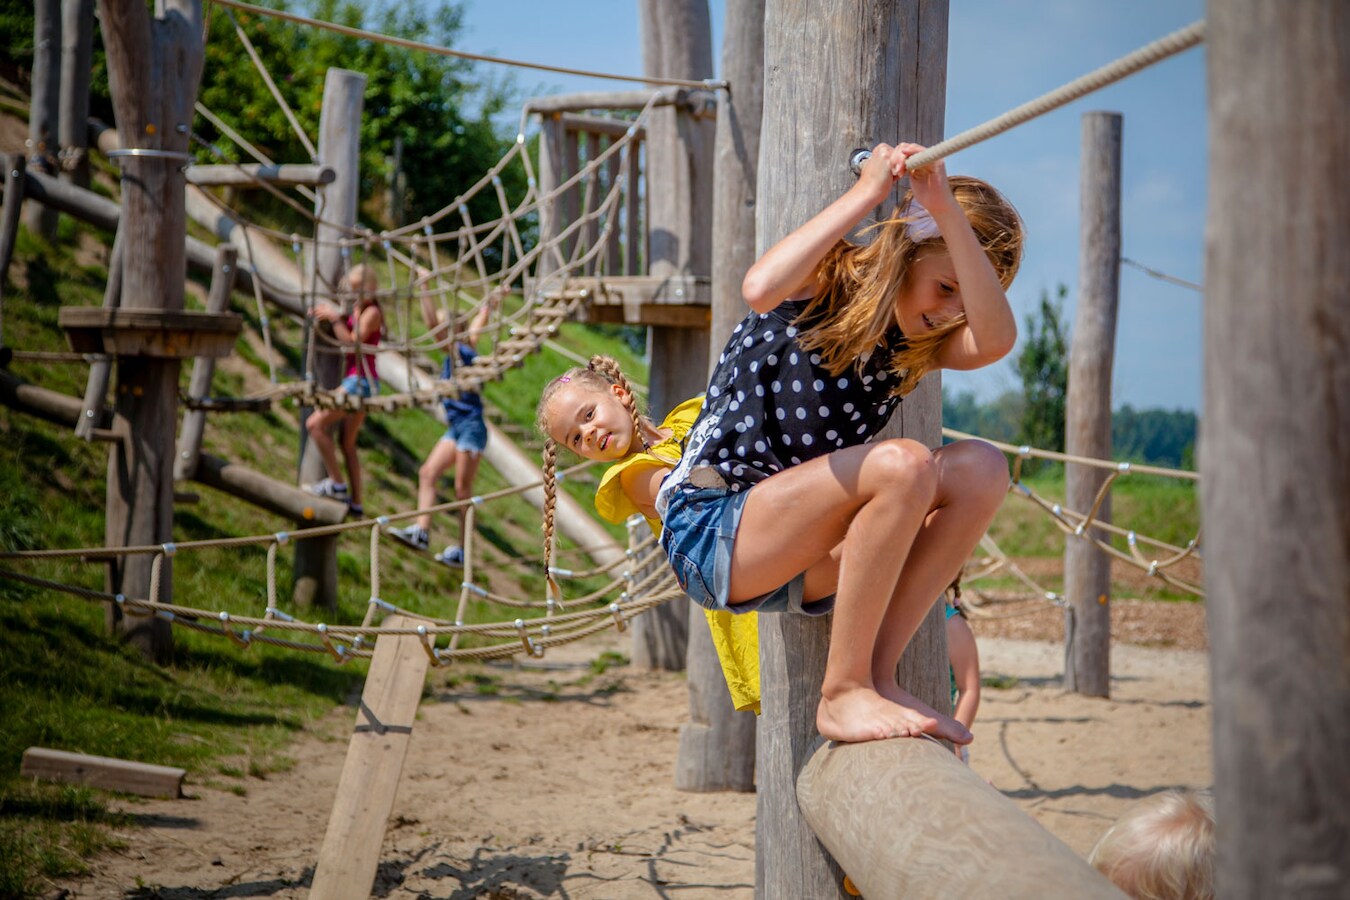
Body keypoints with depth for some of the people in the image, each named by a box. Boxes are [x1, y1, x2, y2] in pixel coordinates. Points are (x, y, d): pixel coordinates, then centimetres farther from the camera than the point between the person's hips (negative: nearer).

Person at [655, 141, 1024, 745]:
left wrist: (948, 211, -26)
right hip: (711, 533, -6)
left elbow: (996, 339, -19)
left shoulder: (923, 340, 6)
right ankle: (843, 693, -22)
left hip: (809, 557, 6)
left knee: (980, 469, -15)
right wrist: (864, 195, -26)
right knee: (901, 465, -31)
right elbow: (760, 289, -33)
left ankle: (876, 674, -14)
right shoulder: (826, 280, -6)